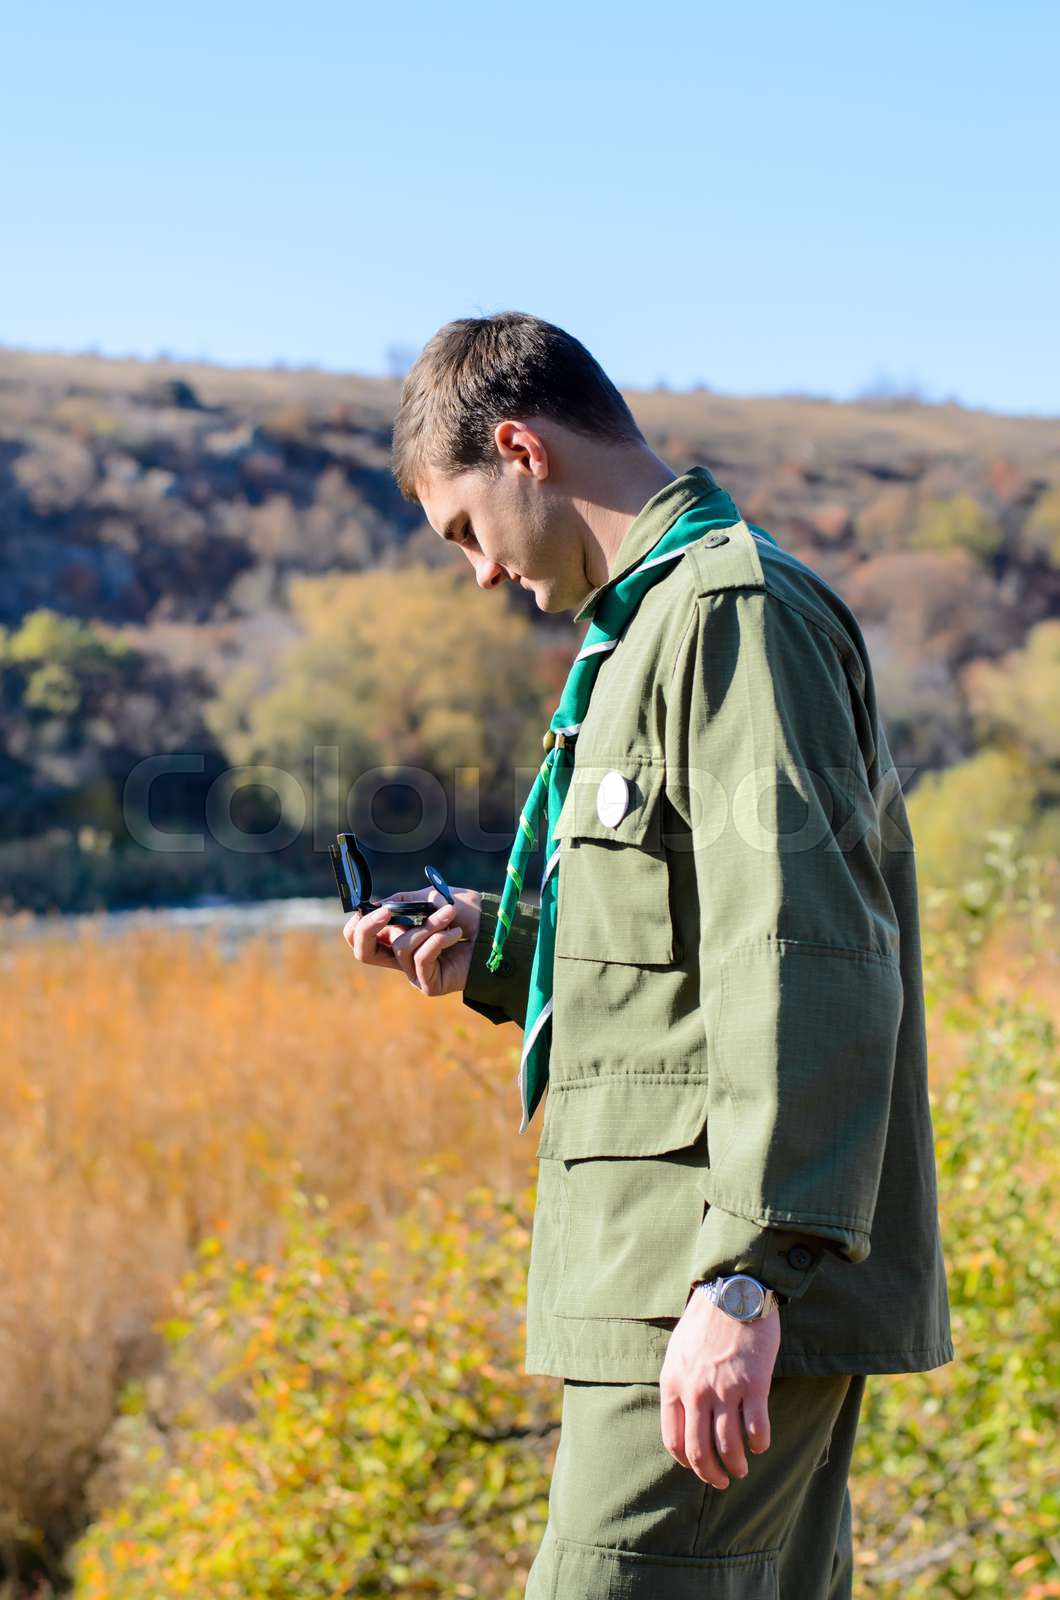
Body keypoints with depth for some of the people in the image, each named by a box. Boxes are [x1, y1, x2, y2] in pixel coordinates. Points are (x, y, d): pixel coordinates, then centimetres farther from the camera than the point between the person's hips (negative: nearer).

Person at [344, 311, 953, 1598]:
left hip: (731, 1294, -10)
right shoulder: (658, 628, 21)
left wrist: (752, 1275, -26)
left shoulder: (734, 612, -11)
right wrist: (500, 945, 12)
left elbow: (804, 962, -20)